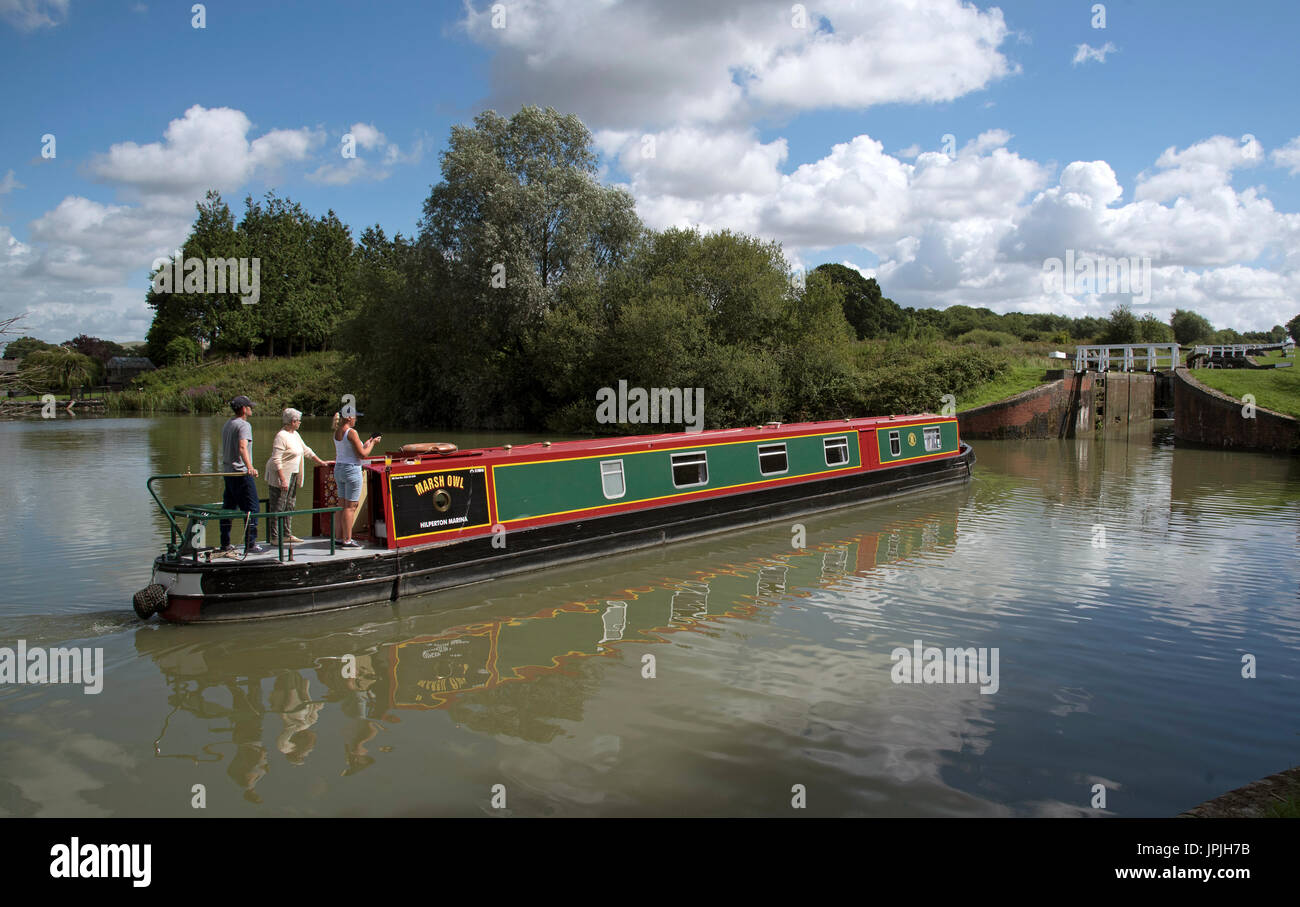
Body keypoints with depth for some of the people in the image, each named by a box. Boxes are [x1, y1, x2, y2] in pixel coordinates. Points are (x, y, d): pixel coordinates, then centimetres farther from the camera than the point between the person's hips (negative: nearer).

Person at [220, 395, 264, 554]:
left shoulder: (227, 425, 17)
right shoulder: (244, 425, -12)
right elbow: (242, 447, -28)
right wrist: (250, 467, -42)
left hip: (227, 472, 9)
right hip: (241, 473, -9)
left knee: (228, 508, 14)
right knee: (252, 509, -6)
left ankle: (225, 544, 19)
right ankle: (250, 545, -8)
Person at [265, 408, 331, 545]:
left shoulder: (295, 434, 12)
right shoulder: (281, 436, -17)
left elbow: (306, 450, 26)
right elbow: (276, 460, -21)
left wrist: (319, 461, 30)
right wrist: (283, 480, -24)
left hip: (293, 475, 10)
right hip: (281, 476, -9)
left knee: (289, 505, 12)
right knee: (278, 507, -6)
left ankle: (287, 534, 19)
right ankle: (274, 537, -3)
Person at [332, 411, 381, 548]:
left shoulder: (337, 432, 10)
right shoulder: (351, 432, -16)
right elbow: (363, 454, -15)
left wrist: (366, 444, 21)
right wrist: (373, 443, 1)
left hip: (338, 469, 9)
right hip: (352, 471, -9)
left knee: (342, 505, 14)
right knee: (350, 506, -4)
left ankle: (341, 537, 17)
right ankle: (347, 540, -3)